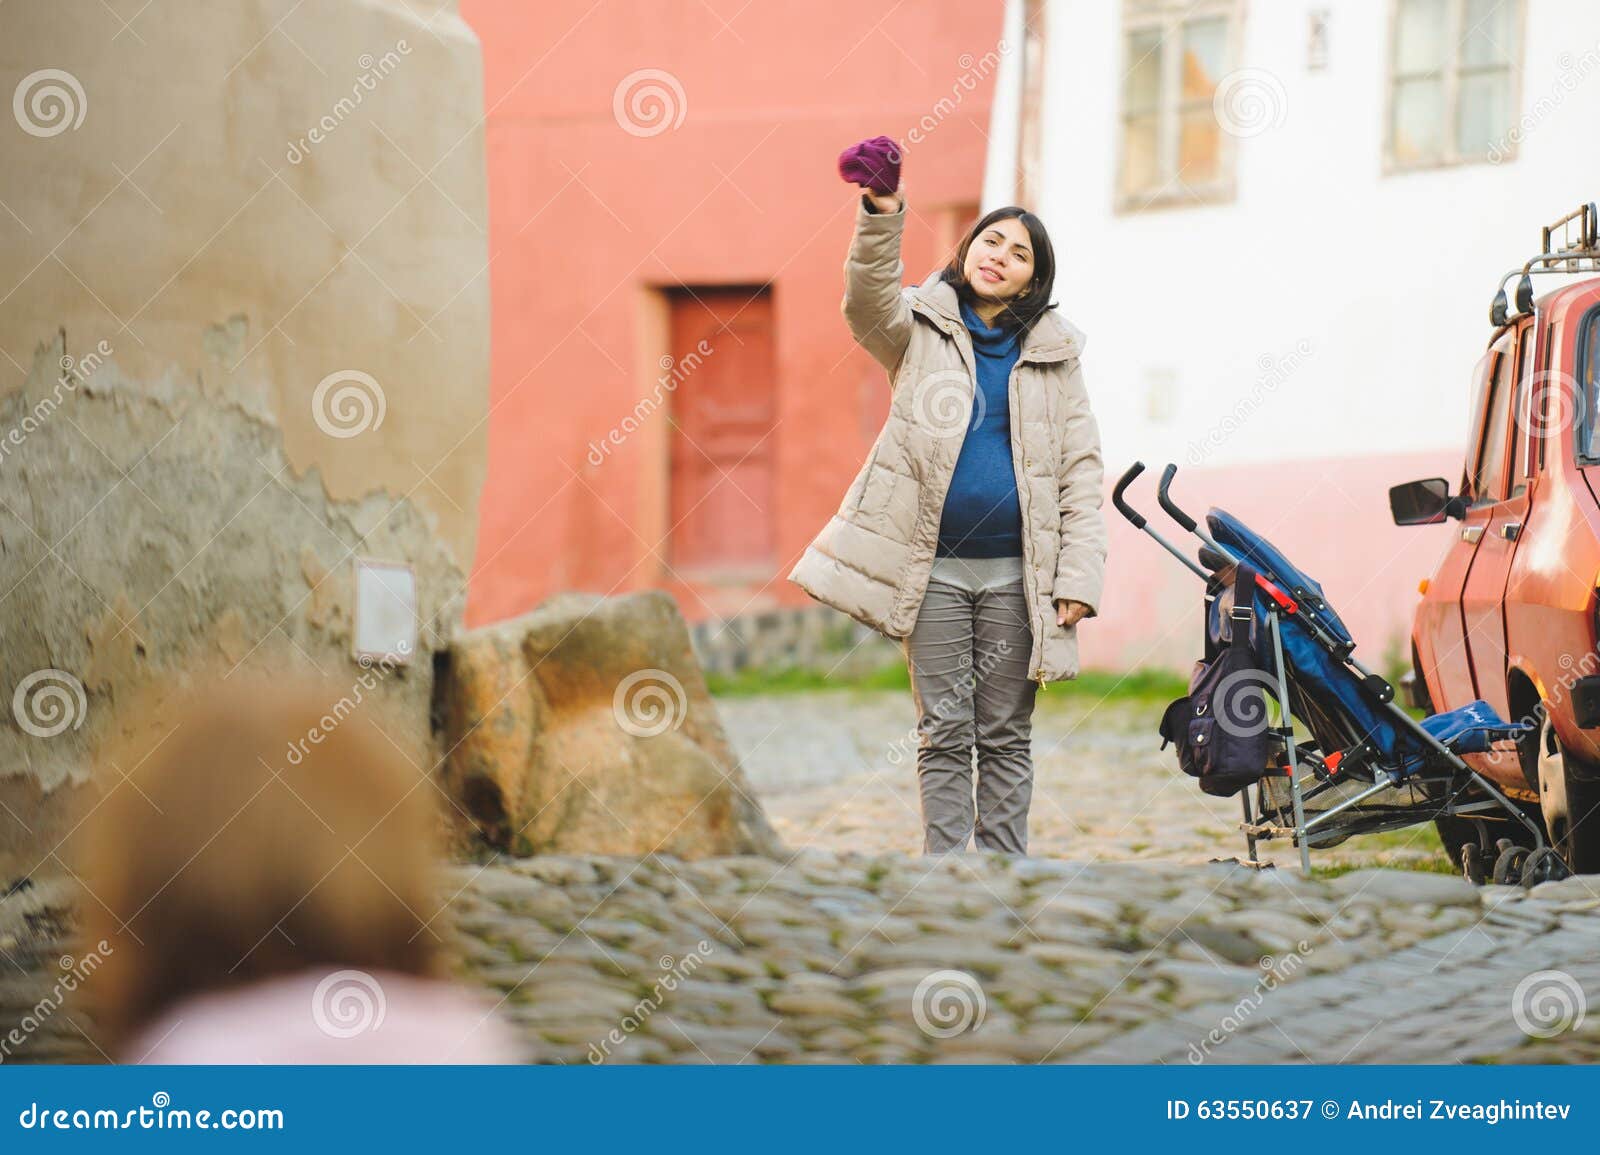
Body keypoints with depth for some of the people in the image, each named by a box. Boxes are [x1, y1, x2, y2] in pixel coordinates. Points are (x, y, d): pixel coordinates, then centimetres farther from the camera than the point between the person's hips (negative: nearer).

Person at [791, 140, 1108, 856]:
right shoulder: (920, 328, 6)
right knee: (944, 731, 0)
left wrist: (1078, 578, -2)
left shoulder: (1053, 354, 10)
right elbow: (868, 301, -17)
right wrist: (879, 220, -35)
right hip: (933, 565, -1)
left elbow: (1080, 470, 8)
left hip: (1014, 568, 1)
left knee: (1006, 734, 5)